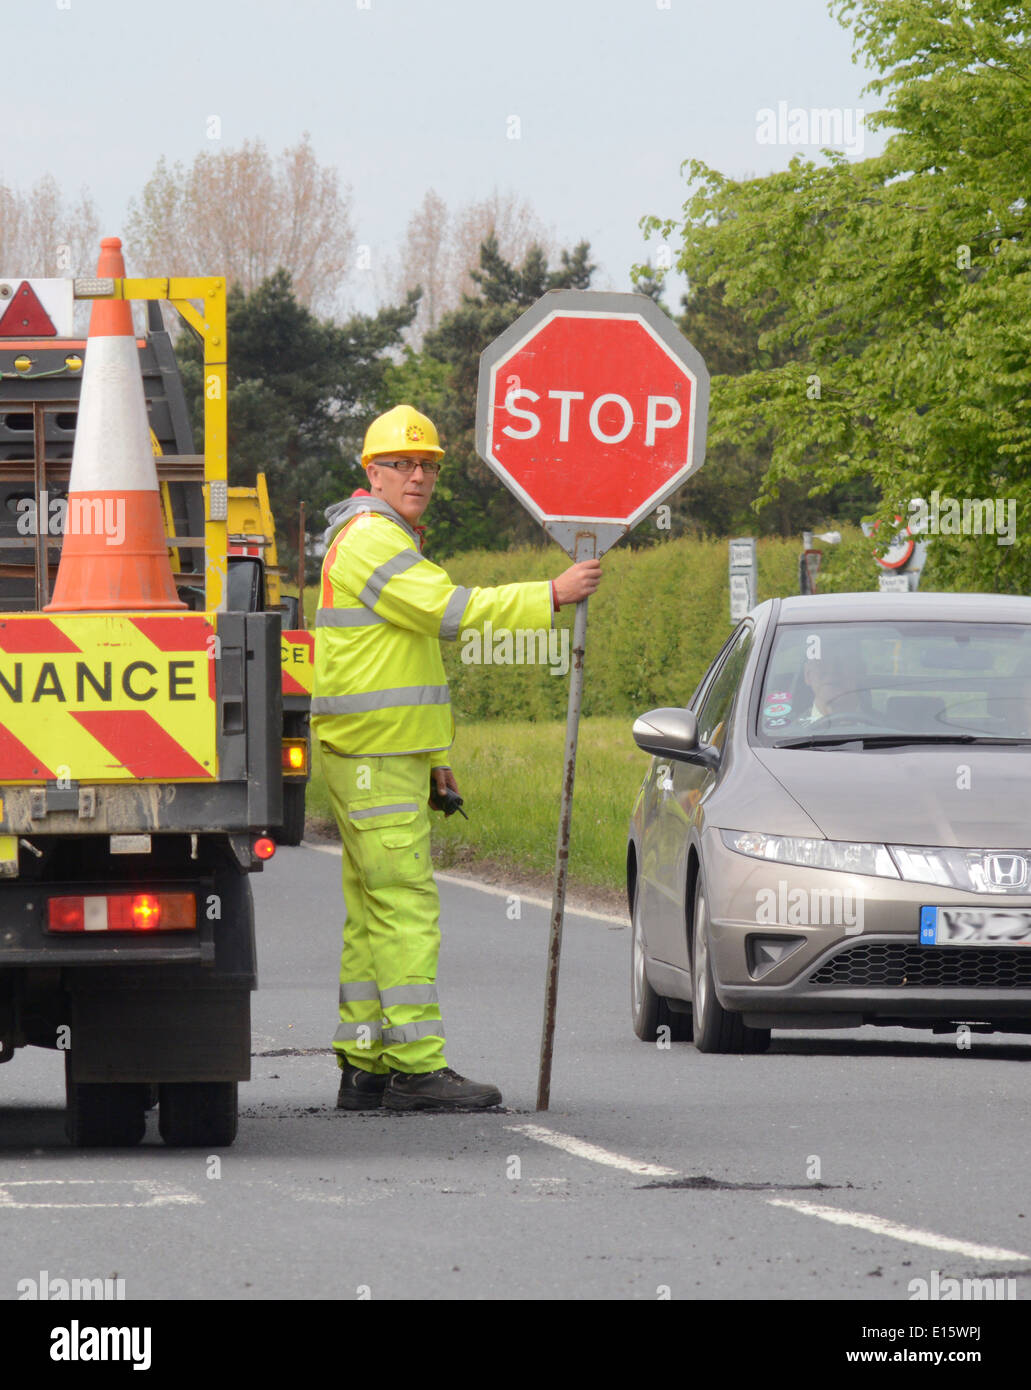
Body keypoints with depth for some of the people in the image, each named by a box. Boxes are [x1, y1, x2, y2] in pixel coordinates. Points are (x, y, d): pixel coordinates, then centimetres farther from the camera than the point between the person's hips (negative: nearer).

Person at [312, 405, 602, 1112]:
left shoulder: (397, 541, 22)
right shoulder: (369, 540, -13)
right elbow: (449, 610, -24)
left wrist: (436, 756, 24)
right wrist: (550, 596, -24)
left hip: (397, 755, 11)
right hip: (372, 755, -11)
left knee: (374, 913, 9)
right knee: (406, 906, -13)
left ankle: (363, 1066, 11)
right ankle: (417, 1066, -16)